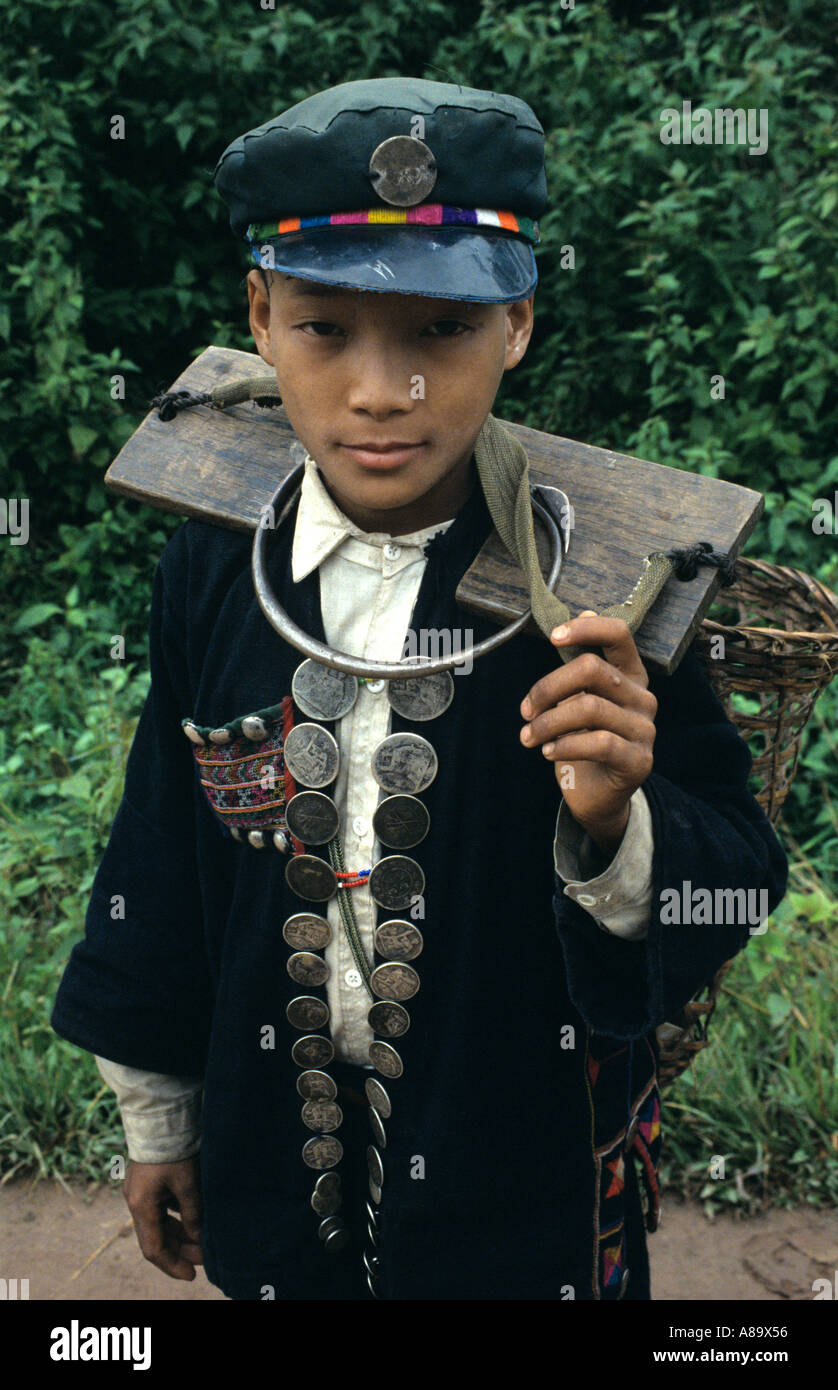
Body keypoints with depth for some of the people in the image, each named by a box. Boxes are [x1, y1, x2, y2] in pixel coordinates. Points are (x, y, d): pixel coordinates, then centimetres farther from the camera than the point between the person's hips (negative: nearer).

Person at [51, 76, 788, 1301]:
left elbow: (733, 904, -13)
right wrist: (156, 1119, 9)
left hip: (524, 1171, -2)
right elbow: (162, 867, 1)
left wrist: (613, 828, -34)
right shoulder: (213, 567, -10)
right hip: (276, 1143, 2)